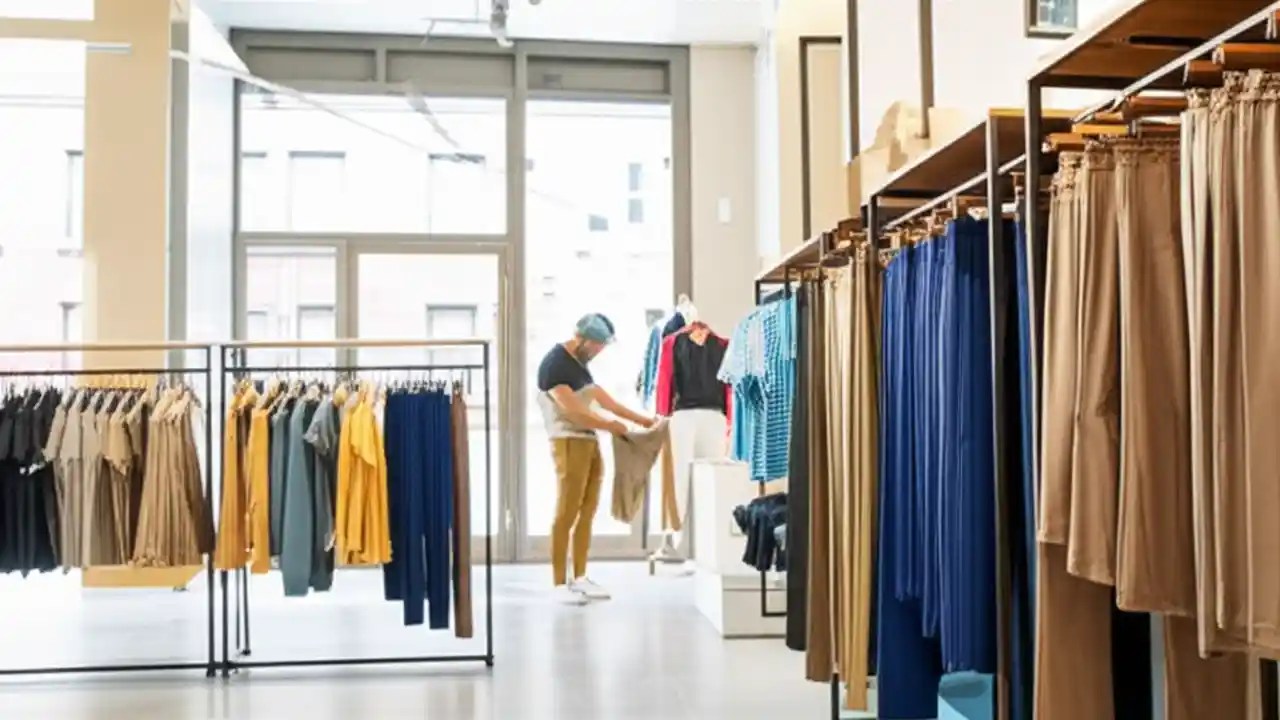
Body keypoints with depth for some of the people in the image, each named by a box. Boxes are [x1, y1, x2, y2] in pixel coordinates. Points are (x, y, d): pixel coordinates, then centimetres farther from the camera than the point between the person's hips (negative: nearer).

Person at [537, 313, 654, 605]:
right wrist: (610, 425, -8)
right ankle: (560, 584, -2)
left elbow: (603, 398, 18)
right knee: (566, 515, -7)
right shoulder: (554, 364, -11)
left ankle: (580, 578, 14)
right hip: (569, 443, -9)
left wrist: (641, 419, 14)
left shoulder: (579, 364, 17)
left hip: (590, 442, 9)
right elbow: (573, 411, -18)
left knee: (587, 513, 7)